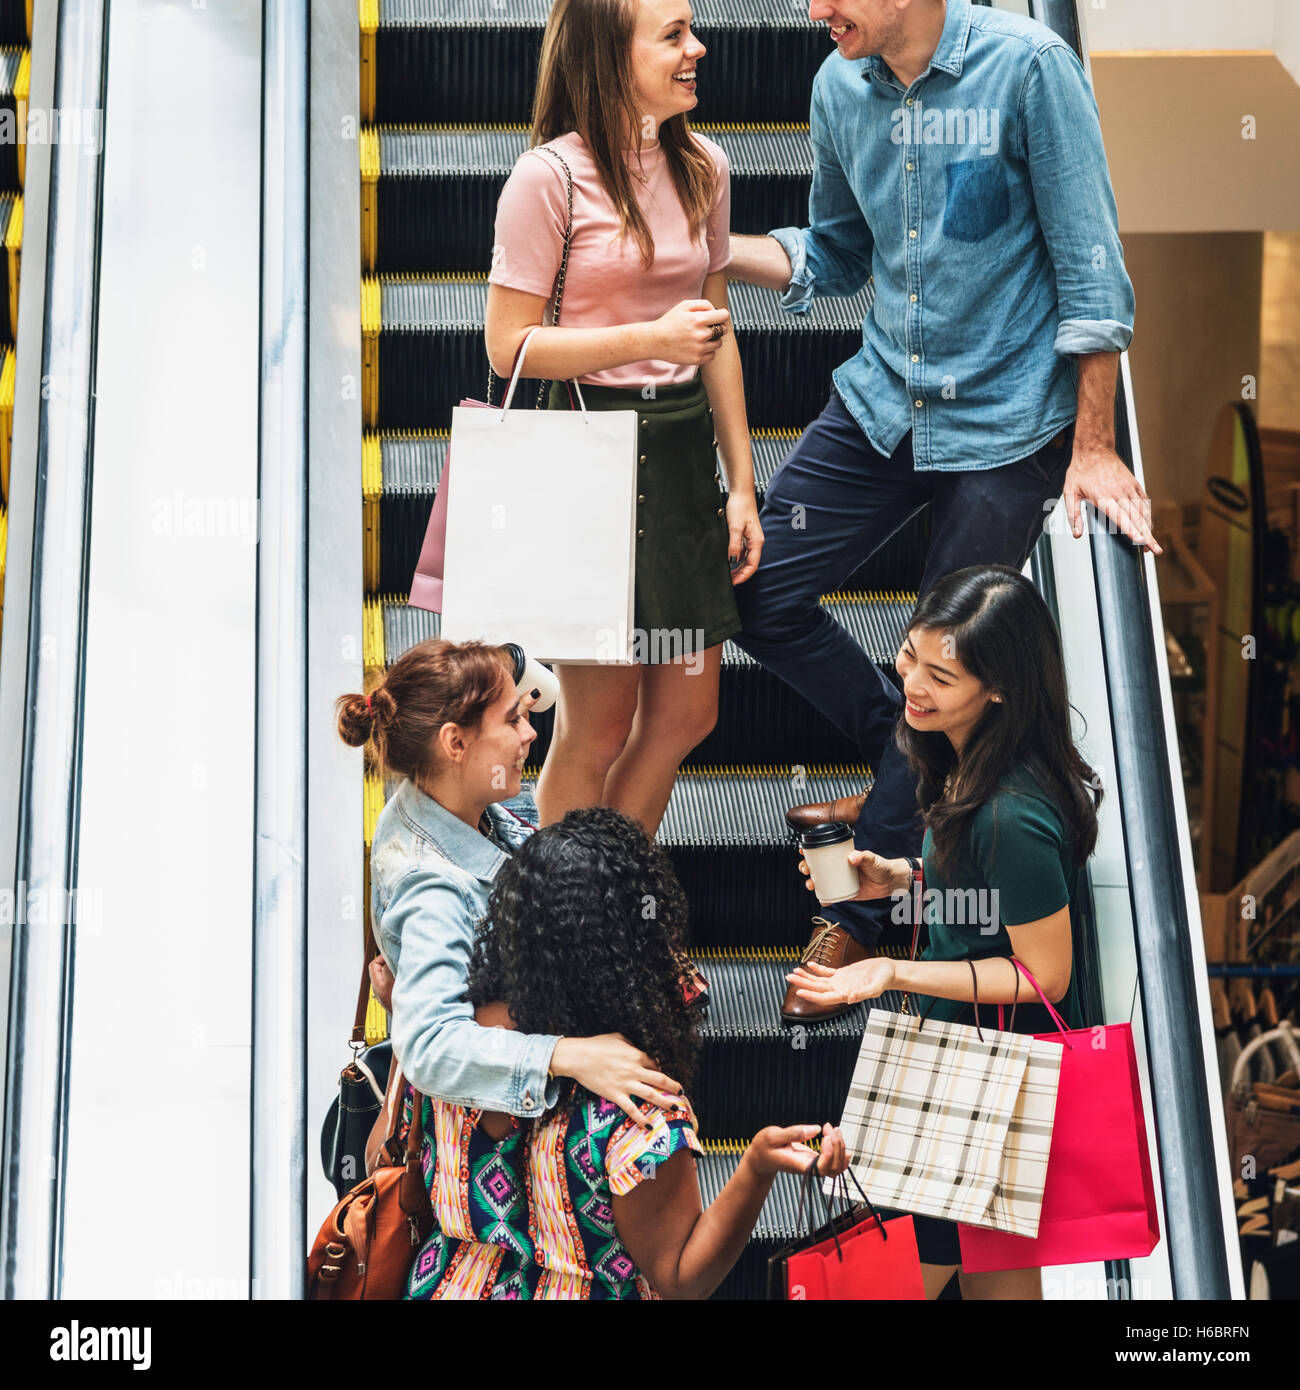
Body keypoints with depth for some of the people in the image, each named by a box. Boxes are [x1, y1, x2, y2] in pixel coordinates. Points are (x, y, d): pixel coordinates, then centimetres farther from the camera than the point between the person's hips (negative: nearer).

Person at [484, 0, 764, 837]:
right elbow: (508, 346, -11)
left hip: (683, 450, 7)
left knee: (686, 714, 12)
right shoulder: (551, 177, -11)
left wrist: (742, 484, 11)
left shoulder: (702, 166, 8)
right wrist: (650, 339, -19)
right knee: (599, 727, 2)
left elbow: (717, 334, 13)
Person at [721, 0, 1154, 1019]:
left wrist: (1092, 444, -12)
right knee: (759, 597, 4)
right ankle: (913, 765, 28)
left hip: (1007, 424, -6)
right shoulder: (841, 88, 2)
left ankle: (866, 913, 18)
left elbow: (1089, 266, -12)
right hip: (881, 405, 6)